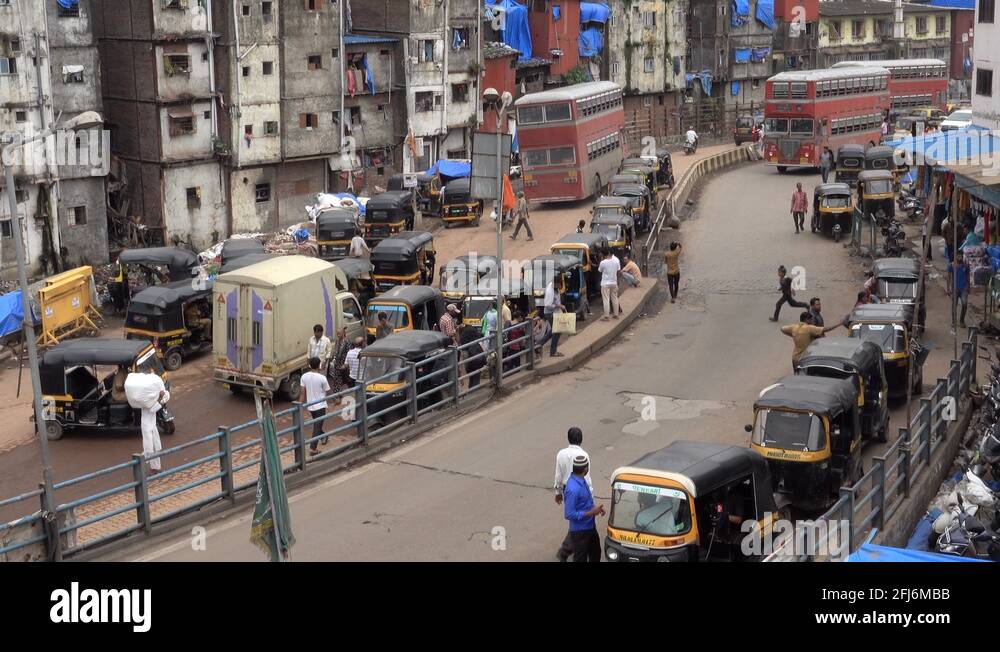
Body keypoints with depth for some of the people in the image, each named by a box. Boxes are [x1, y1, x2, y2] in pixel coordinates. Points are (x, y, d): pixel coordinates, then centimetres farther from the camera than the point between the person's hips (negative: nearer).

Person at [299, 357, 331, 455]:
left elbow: (302, 392, -4)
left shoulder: (304, 376, -7)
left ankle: (323, 437, 48)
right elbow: (327, 392, -9)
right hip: (320, 406, -5)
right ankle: (313, 448, -1)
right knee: (317, 427, 1)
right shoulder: (322, 378, -20)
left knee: (317, 424, 27)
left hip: (310, 405, 5)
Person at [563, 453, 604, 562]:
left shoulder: (581, 480, -1)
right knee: (580, 559, 5)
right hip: (579, 531, -9)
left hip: (590, 526, 9)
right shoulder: (573, 489, -32)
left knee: (595, 553, 26)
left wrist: (595, 508, -2)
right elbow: (569, 514, -28)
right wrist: (591, 512, -24)